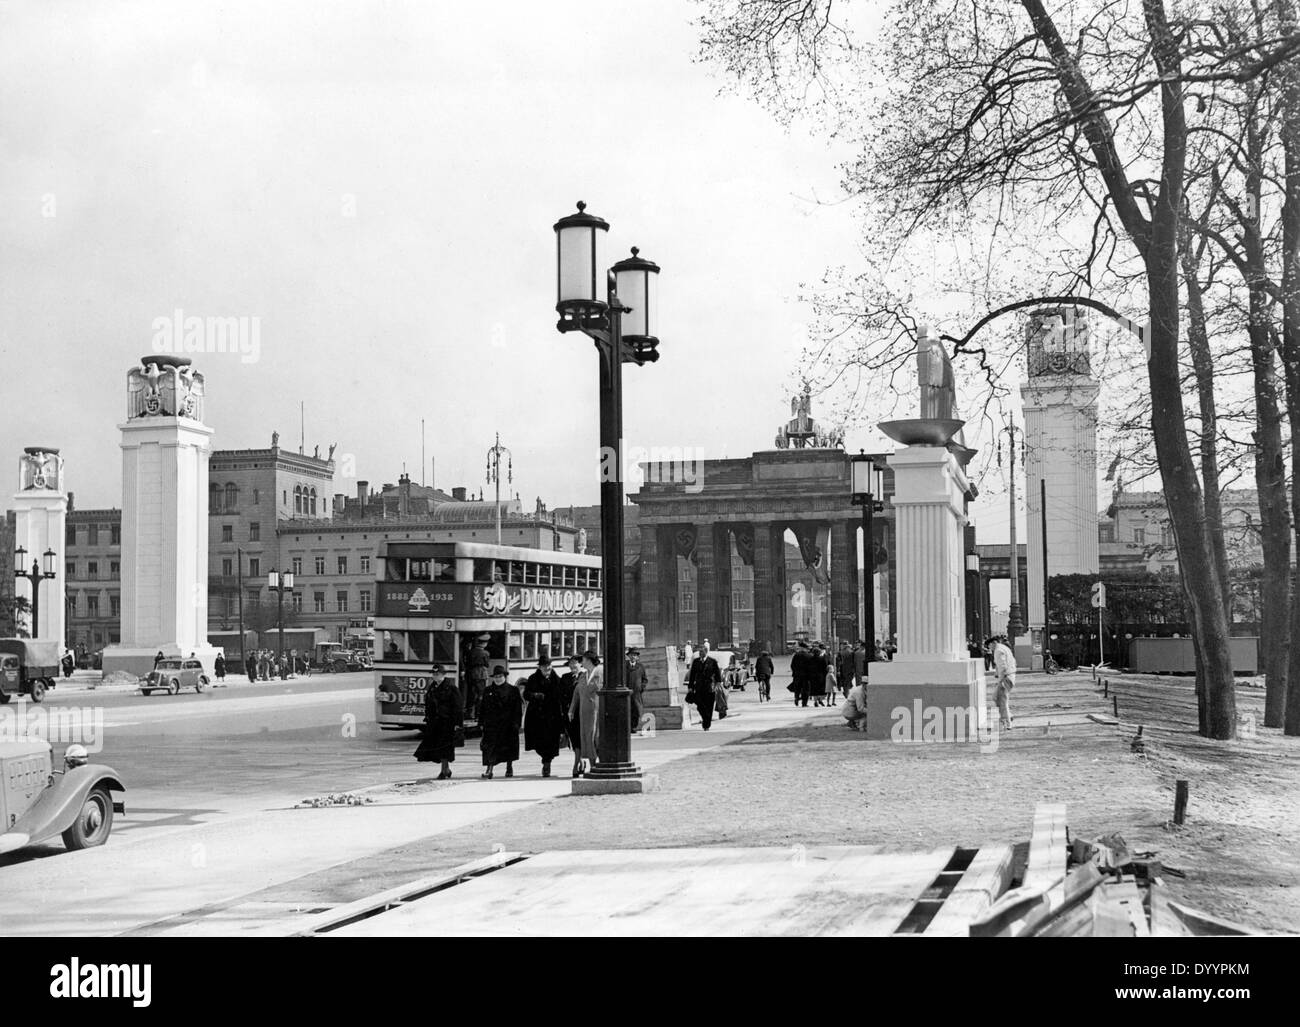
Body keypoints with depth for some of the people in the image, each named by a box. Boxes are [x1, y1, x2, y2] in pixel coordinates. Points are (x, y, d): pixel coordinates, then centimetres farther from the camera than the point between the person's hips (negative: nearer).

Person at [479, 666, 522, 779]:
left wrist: (516, 723, -6)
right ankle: (489, 769, -14)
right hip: (491, 724, 1)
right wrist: (481, 723, 4)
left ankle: (509, 767, 24)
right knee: (490, 747, -10)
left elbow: (518, 708, 1)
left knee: (509, 747, 7)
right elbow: (482, 708, 12)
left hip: (508, 724, -1)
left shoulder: (513, 690, 4)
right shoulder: (487, 690, 11)